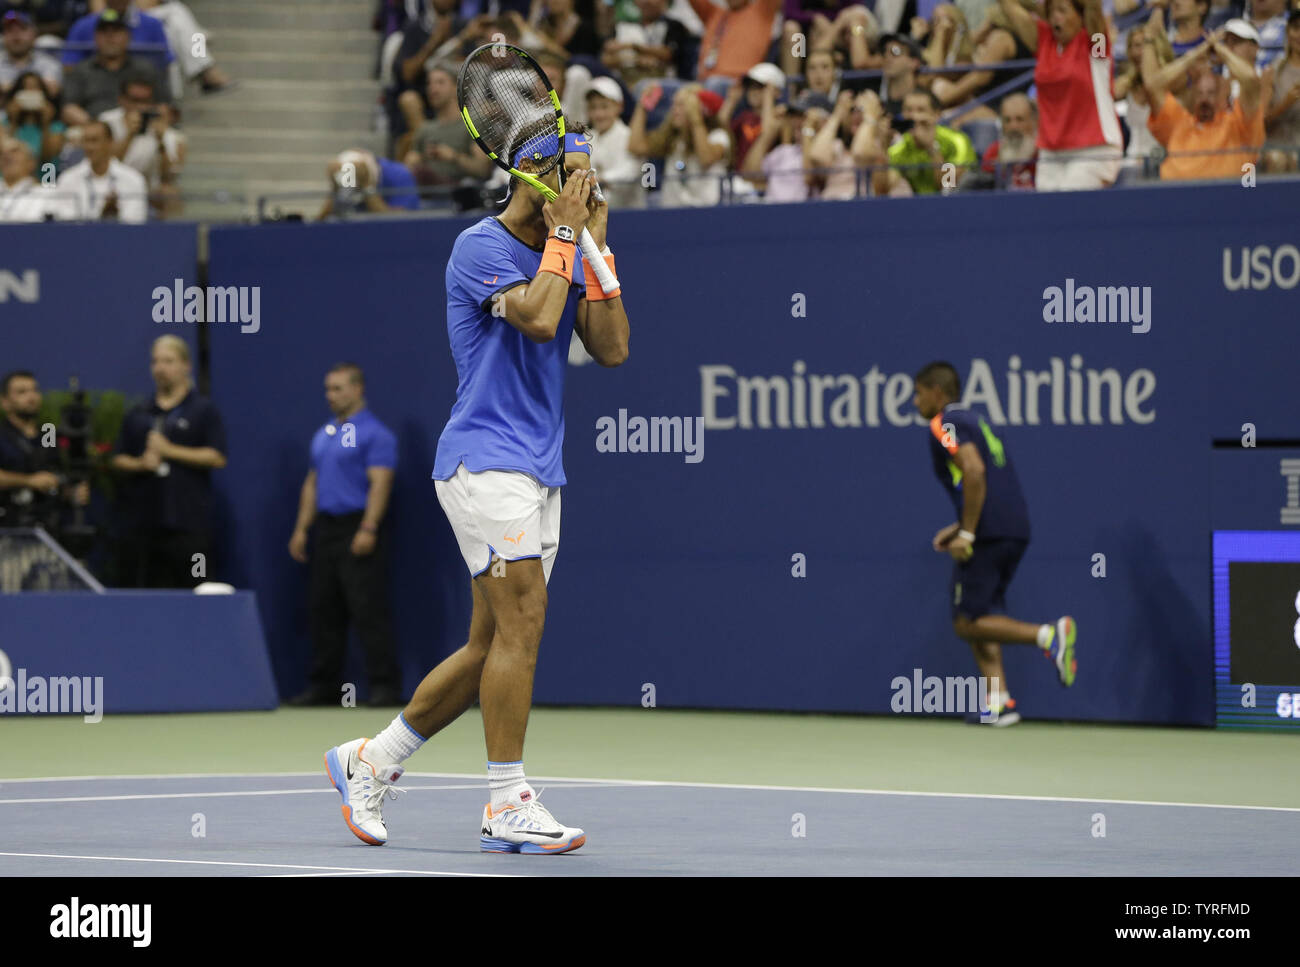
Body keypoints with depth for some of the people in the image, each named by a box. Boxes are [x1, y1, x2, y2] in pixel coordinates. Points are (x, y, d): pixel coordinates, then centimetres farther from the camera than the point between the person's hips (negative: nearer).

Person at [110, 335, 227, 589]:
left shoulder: (203, 410, 4)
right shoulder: (136, 415, 17)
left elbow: (217, 457, -6)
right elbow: (117, 461, 16)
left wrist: (169, 451, -9)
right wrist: (140, 464, -6)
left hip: (187, 523, -4)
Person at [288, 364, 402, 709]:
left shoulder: (375, 434, -7)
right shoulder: (323, 435, 18)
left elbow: (379, 483, -15)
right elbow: (312, 484, 21)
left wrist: (368, 529, -23)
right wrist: (302, 528, 14)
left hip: (358, 531, -8)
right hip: (326, 531, 8)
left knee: (369, 611, -10)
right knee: (324, 612, 7)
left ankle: (385, 684, -9)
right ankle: (324, 685, 11)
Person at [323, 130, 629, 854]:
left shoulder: (570, 253, 15)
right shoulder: (481, 247, -8)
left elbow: (612, 348, 5)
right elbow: (538, 318, -24)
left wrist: (596, 247, 1)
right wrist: (563, 235, -13)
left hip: (540, 471, 8)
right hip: (485, 460, -8)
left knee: (494, 645, 8)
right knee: (523, 621, -16)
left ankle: (370, 762, 20)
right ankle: (509, 807, -13)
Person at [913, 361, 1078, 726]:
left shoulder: (946, 425, -5)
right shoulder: (976, 418, 23)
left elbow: (974, 470, -21)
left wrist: (968, 534, -19)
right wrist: (960, 528, 23)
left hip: (988, 533, -9)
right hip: (1016, 529, 9)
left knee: (968, 623, -4)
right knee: (982, 617, 14)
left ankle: (1049, 635, -19)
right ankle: (998, 701, 4)